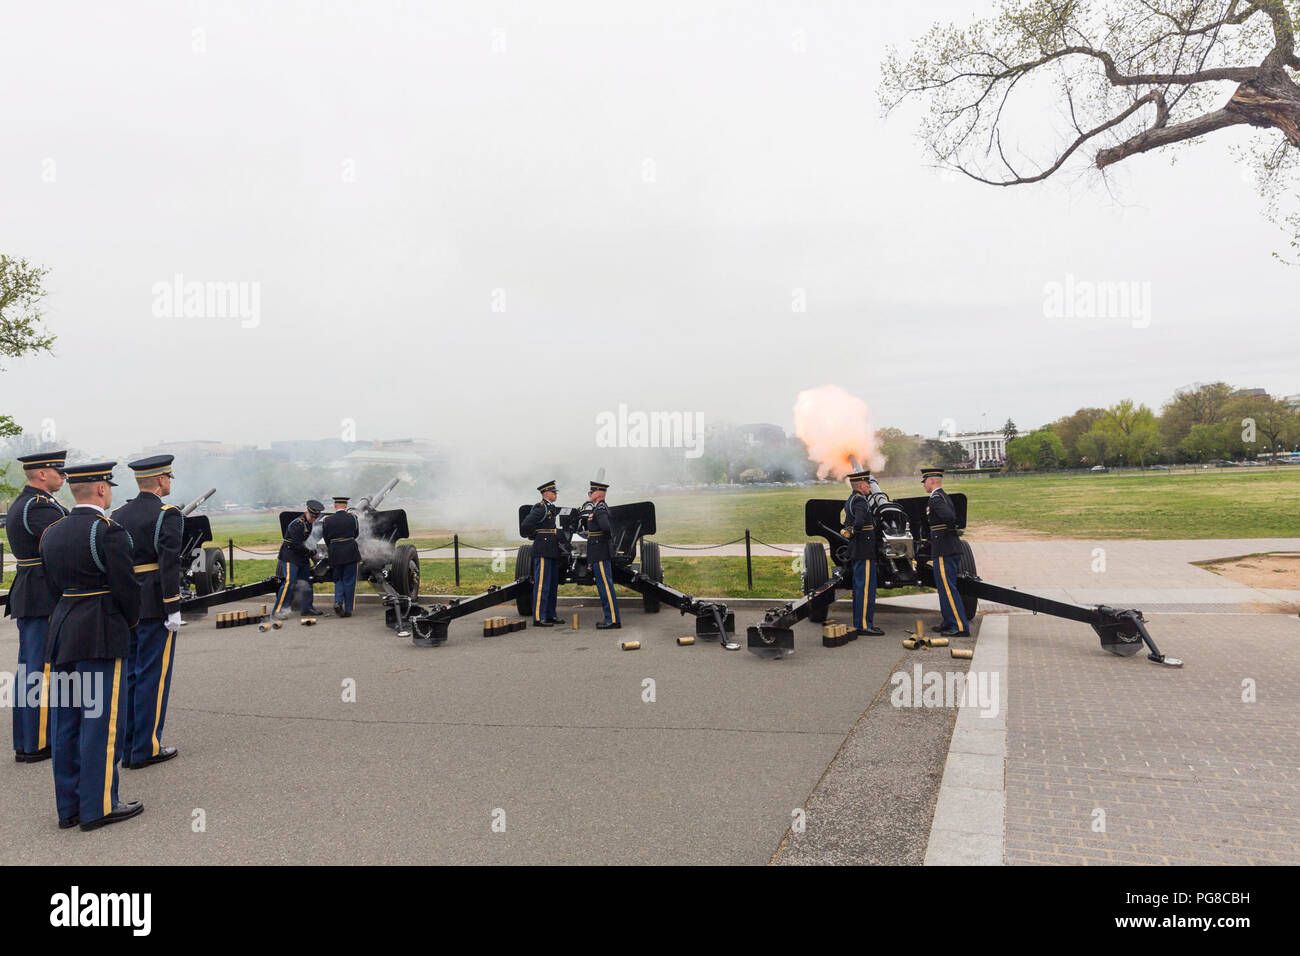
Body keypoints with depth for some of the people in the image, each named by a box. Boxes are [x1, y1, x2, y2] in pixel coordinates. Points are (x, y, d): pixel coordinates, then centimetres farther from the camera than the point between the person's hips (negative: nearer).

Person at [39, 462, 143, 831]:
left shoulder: (52, 532, 11)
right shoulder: (109, 531, -14)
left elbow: (55, 583, 16)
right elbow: (126, 586, -14)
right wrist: (131, 621, 3)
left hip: (61, 631, 8)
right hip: (101, 636, -8)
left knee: (65, 721, 12)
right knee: (101, 720, -1)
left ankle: (68, 806, 21)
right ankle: (98, 807, 5)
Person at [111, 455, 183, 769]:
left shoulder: (118, 515, 11)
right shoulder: (167, 515, -11)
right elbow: (168, 564, -18)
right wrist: (173, 609, -15)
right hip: (155, 605, -7)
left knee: (130, 675, 14)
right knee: (154, 676, 0)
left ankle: (127, 747, 21)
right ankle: (146, 749, 5)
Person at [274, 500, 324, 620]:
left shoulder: (309, 523, 11)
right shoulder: (297, 524, -18)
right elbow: (295, 544, -23)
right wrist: (308, 551, -15)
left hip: (303, 558, 9)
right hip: (290, 557, -9)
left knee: (306, 582, 10)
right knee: (289, 582, -15)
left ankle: (306, 608, 17)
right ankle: (278, 610, -12)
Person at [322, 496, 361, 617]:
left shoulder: (327, 520, -1)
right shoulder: (353, 517, -1)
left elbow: (326, 538, 9)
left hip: (335, 554, 1)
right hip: (350, 552, -1)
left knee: (338, 579, 17)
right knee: (349, 581, 6)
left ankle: (338, 601, -6)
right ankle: (348, 610, 7)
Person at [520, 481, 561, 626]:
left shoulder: (551, 508, 17)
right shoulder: (540, 508, -12)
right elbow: (526, 526, -19)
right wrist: (535, 537, -5)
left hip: (552, 552, 10)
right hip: (543, 552, -10)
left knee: (553, 585, 14)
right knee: (542, 585, -8)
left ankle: (550, 615, 22)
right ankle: (538, 618, -6)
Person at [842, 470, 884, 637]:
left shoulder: (851, 500, 17)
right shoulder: (860, 500, -15)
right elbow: (859, 521, -33)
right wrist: (853, 531, -16)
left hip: (856, 551, 10)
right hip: (864, 550, -10)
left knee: (859, 587, 14)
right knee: (866, 587, -7)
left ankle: (859, 624, 20)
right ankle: (864, 625, -5)